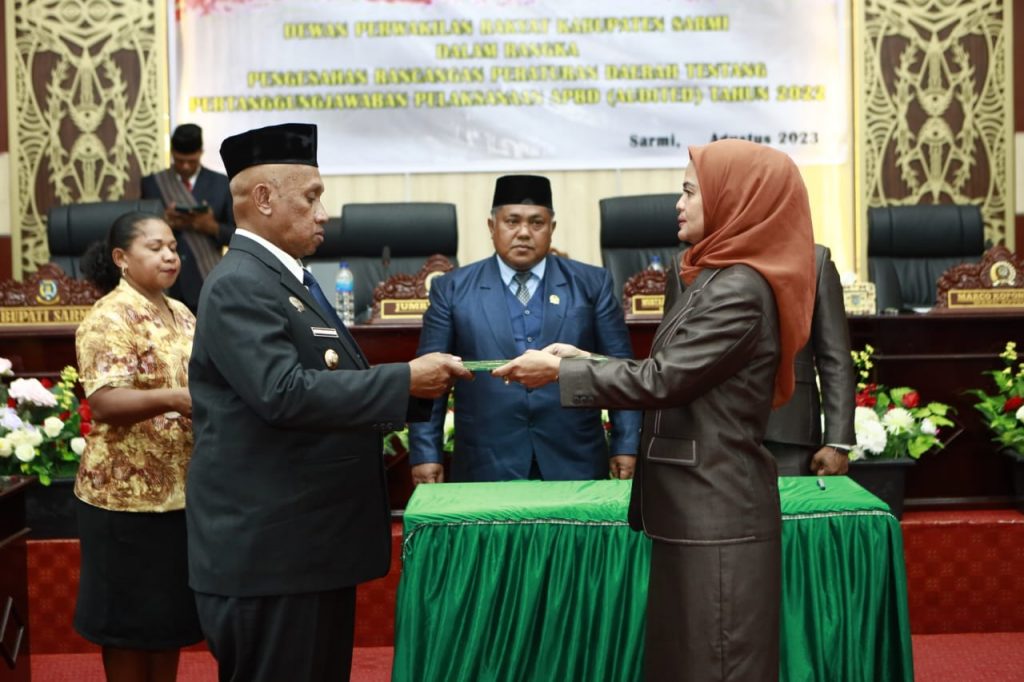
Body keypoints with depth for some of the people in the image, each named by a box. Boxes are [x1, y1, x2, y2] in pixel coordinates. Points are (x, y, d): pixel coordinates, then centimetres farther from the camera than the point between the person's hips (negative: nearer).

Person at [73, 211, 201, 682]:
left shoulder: (181, 314, 12)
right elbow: (104, 402, -23)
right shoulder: (109, 318, -13)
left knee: (171, 609, 15)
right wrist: (171, 399, -37)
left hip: (182, 491, 8)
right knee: (128, 616, 4)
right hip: (128, 494, -7)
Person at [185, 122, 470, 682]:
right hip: (268, 552, -10)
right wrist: (404, 379, -22)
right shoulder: (240, 284, -15)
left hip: (311, 546, 10)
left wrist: (418, 390, 7)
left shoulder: (286, 278, 16)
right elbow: (284, 393, -27)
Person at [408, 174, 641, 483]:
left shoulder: (591, 284, 6)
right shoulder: (452, 289, 5)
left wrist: (625, 445, 0)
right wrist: (425, 453, -1)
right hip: (487, 468, 0)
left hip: (575, 464, 1)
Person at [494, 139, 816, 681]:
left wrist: (561, 371, -9)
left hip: (716, 510, -10)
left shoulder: (740, 288, -18)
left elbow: (662, 379, -18)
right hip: (693, 504, 10)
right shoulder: (711, 277, 14)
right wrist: (585, 360, 6)